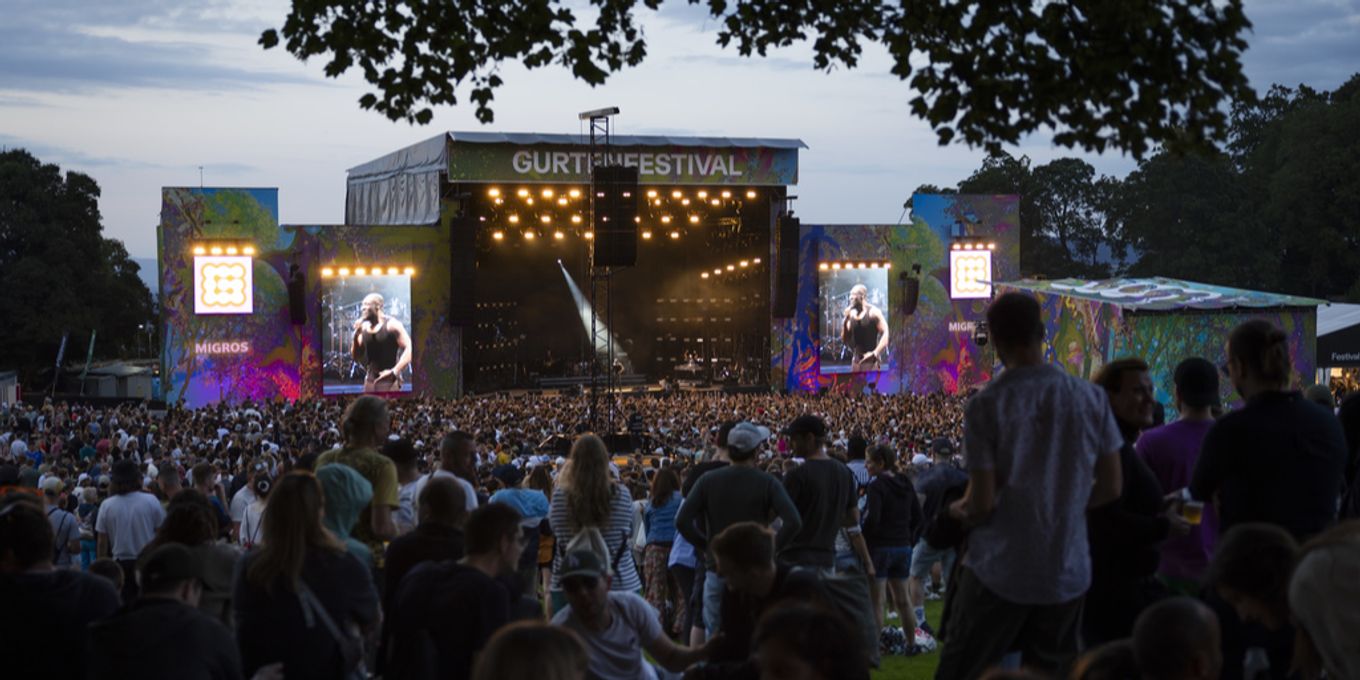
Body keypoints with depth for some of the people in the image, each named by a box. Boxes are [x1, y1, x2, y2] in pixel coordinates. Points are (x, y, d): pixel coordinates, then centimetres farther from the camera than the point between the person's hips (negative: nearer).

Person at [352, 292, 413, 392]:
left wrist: (395, 371, -21)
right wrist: (356, 334, -2)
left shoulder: (392, 325, -9)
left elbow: (409, 349, -15)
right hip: (370, 380, 7)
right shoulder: (364, 327, 9)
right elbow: (356, 356, 14)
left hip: (388, 380, -7)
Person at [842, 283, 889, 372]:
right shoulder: (851, 314, 9)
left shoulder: (873, 312, -8)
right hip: (856, 360, 7)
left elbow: (886, 333, -15)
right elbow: (845, 340, 12)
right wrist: (845, 321, -2)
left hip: (870, 360, -6)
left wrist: (875, 353, -21)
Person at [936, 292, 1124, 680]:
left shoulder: (986, 405, -13)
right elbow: (1110, 488, 3)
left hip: (998, 572, -3)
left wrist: (959, 510, 8)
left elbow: (982, 503, -14)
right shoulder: (1091, 399, -3)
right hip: (1068, 572, 3)